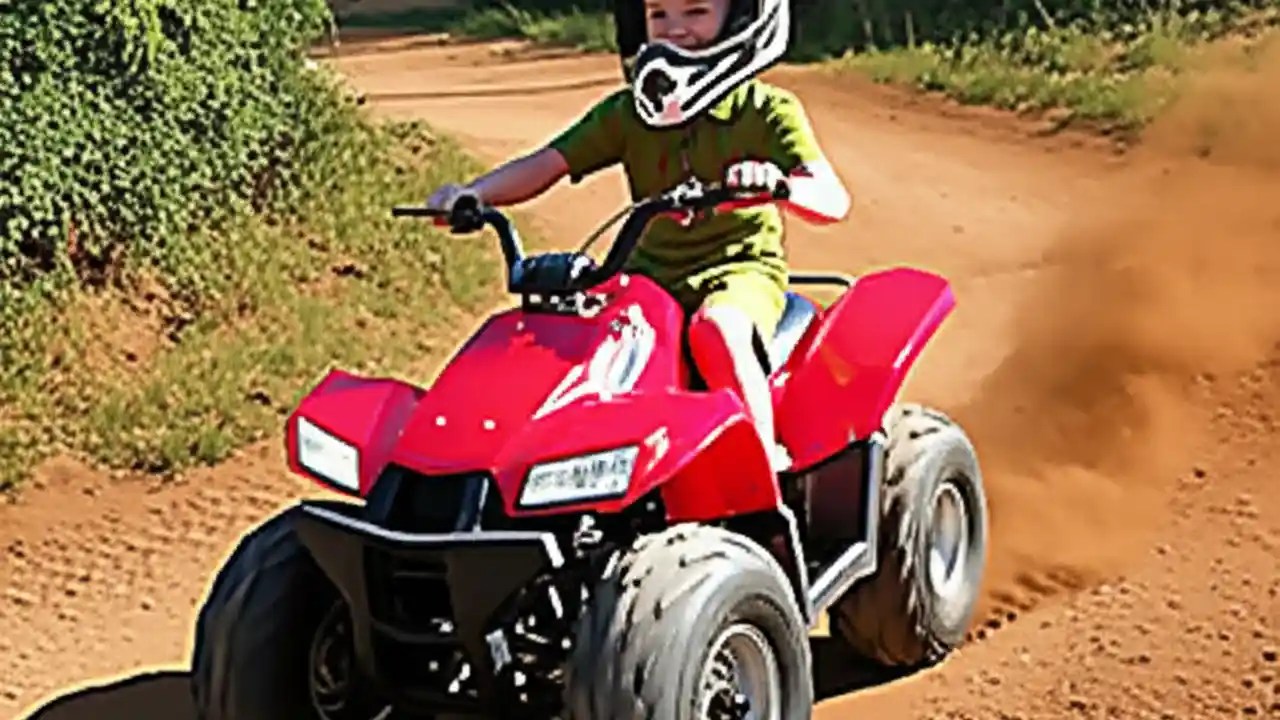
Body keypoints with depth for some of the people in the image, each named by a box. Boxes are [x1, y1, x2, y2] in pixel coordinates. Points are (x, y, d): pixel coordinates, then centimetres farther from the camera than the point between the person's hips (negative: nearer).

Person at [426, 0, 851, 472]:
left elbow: (833, 202, -13)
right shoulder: (626, 113, 9)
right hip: (650, 273, 4)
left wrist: (780, 183, -36)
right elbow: (544, 166, 0)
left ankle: (768, 465, -26)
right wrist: (471, 194, -19)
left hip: (741, 268, -4)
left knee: (716, 329, -38)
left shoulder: (768, 111, -1)